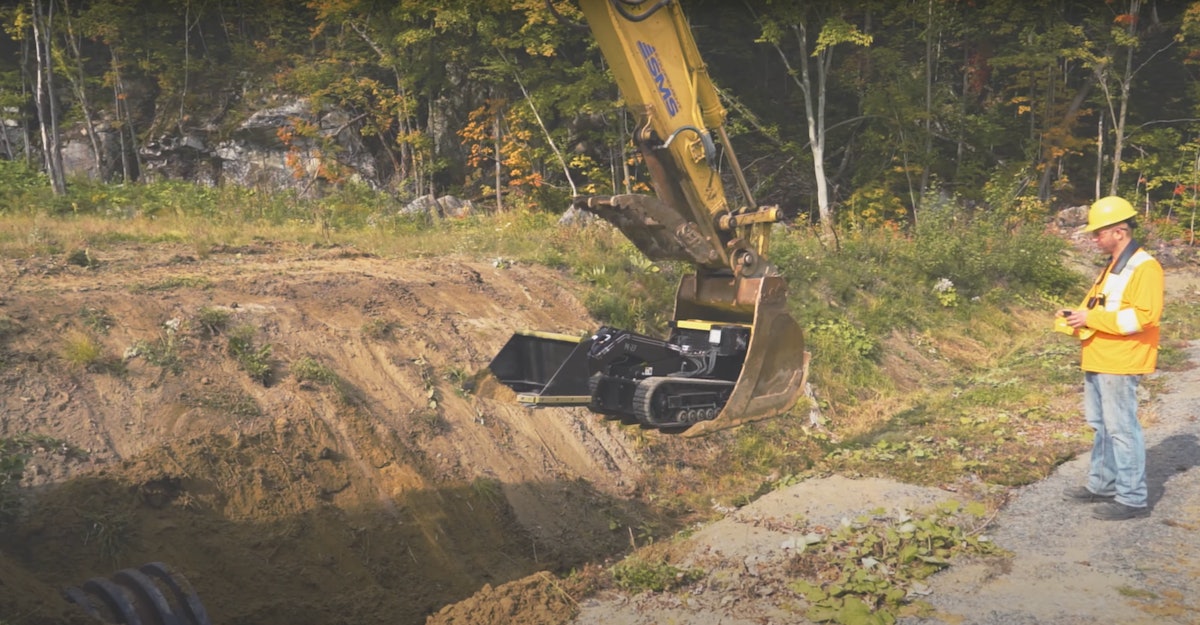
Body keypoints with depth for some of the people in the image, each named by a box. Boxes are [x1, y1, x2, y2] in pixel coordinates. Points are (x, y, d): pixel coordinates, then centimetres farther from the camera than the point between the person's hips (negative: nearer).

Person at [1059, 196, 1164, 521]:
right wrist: (1077, 315, 5)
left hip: (1119, 363, -10)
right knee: (1101, 427, 16)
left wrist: (1091, 319, -22)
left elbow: (1144, 315, -23)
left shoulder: (1144, 267, -14)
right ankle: (1101, 485, 27)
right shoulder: (1112, 267, 16)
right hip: (1098, 360, 10)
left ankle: (1132, 498, 4)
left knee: (1122, 429, -4)